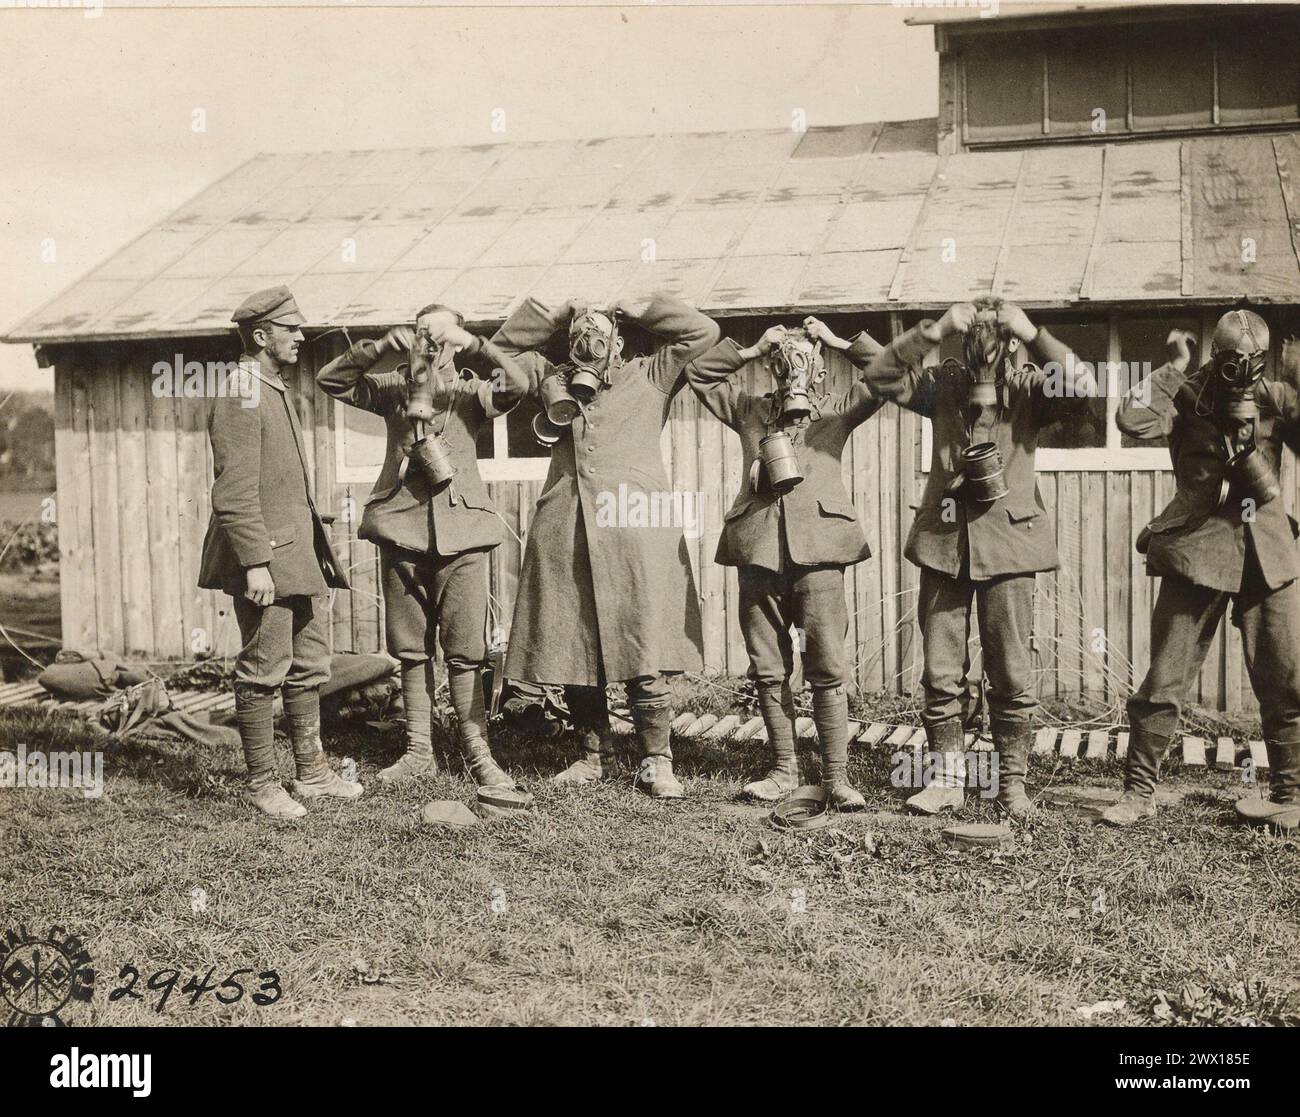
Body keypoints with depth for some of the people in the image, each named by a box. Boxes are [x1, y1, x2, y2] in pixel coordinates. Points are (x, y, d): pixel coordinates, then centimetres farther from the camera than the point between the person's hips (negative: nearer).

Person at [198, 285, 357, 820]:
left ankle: (312, 770, 25)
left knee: (310, 665, 14)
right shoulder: (240, 398, -13)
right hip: (265, 555, -10)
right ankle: (262, 784, 8)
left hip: (300, 553, 10)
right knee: (265, 670, -2)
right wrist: (255, 563, -24)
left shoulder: (276, 390, 17)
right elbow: (234, 492, -19)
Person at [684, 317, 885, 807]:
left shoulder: (837, 409, 15)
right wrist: (751, 350, 14)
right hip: (758, 546, 3)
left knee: (828, 666, -7)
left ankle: (836, 776, -1)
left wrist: (839, 341, 8)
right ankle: (784, 768, 17)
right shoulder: (750, 409, 20)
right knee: (768, 669, 6)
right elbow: (698, 372, 20)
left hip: (817, 545, -3)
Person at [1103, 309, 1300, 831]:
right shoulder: (1187, 397, -4)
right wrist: (1175, 366, -15)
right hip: (1197, 552, -3)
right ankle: (1139, 790, 12)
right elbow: (1132, 419, -23)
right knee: (1164, 680, 0)